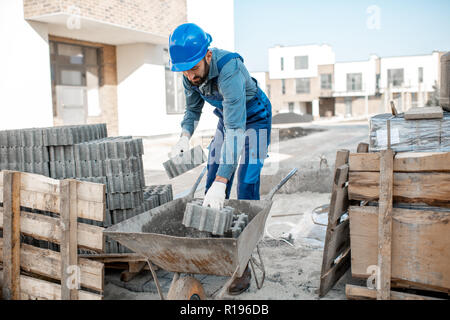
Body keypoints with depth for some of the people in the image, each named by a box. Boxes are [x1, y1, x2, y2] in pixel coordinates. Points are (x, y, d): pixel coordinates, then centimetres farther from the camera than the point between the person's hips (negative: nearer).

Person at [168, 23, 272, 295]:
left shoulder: (229, 69, -39)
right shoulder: (190, 72, -16)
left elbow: (236, 127, -45)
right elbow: (193, 108, 4)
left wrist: (221, 181, -51)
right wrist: (185, 136, -14)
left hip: (254, 119, -6)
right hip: (227, 119, 7)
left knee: (247, 188, -13)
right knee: (212, 189, 2)